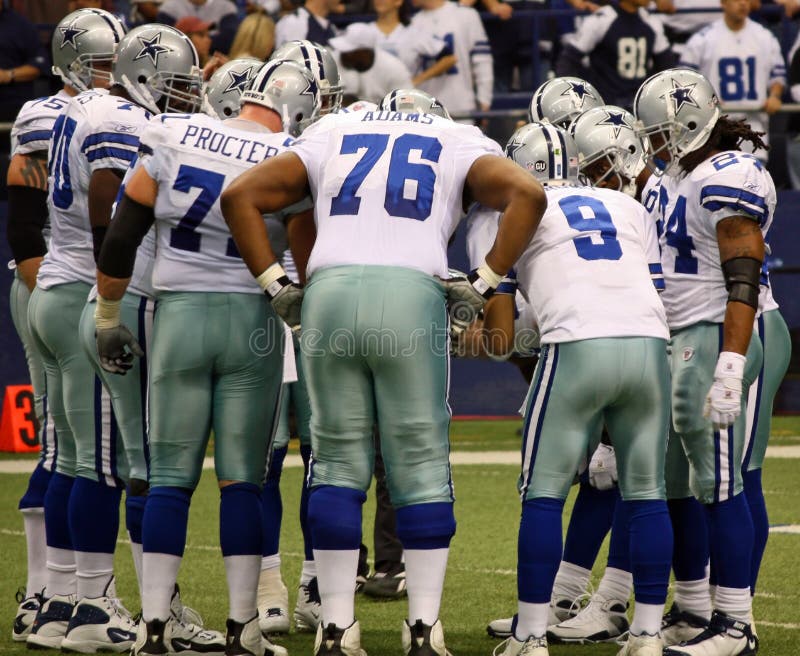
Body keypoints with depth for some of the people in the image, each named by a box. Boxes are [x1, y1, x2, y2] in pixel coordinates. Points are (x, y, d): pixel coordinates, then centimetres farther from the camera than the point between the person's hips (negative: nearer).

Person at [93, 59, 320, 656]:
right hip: (252, 319, -1)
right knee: (242, 477, 5)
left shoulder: (174, 140, -1)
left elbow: (120, 241, 2)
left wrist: (109, 318, 12)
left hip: (179, 315, 1)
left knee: (171, 476, 6)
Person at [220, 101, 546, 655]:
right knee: (421, 465, 6)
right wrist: (483, 284, 3)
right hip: (412, 294, -2)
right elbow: (528, 194, 2)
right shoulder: (462, 146, 21)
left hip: (330, 291, 2)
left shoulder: (330, 136, 26)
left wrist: (276, 286, 13)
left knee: (338, 460, 10)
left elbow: (240, 196, 16)